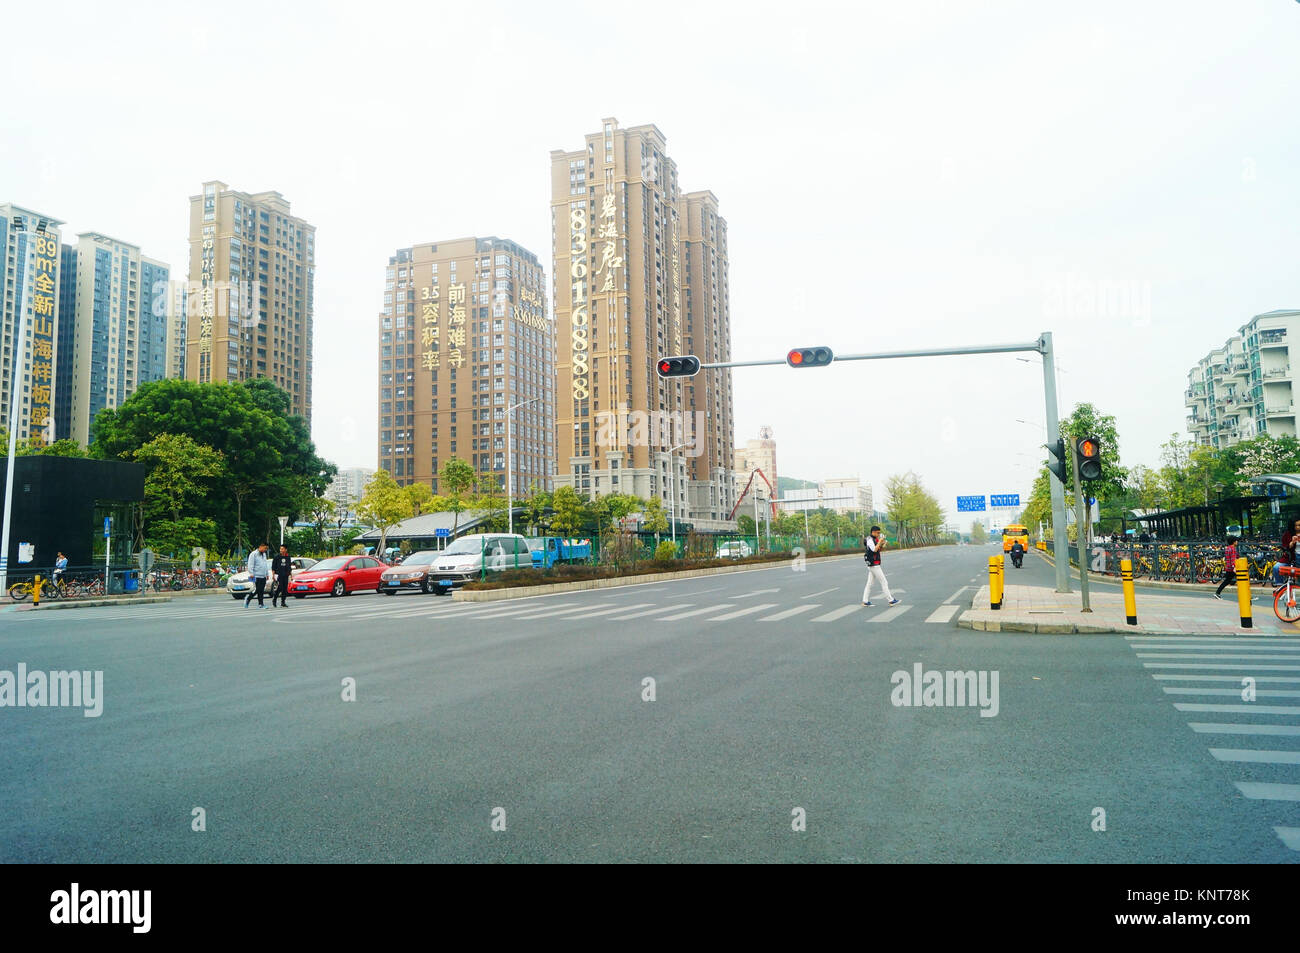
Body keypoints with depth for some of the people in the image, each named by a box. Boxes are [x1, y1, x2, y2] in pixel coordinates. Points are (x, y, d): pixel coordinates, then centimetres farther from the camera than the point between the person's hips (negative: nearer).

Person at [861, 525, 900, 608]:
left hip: (871, 565, 10)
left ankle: (865, 601, 10)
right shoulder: (870, 540, -15)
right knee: (884, 582, -6)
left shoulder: (874, 539, 15)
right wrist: (880, 541, -20)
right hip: (874, 564, -10)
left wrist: (882, 545, 2)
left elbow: (878, 550, 20)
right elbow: (874, 550, -28)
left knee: (869, 583, 9)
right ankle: (891, 600, -4)